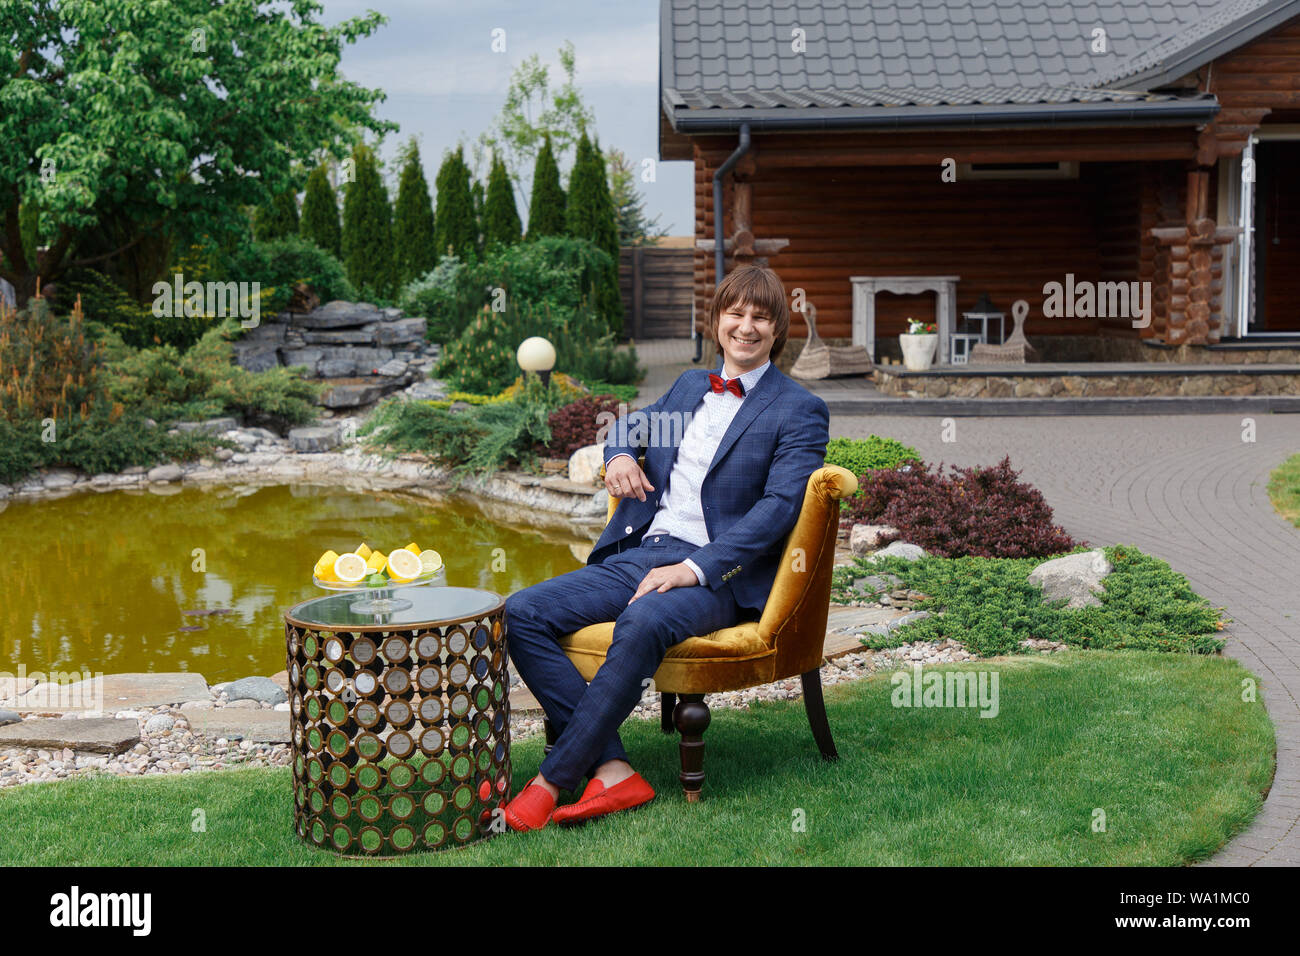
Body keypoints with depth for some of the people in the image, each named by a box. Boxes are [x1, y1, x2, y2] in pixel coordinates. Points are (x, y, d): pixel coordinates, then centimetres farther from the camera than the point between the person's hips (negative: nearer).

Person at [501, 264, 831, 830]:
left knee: (642, 624, -39)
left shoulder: (800, 411, 1)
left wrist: (695, 568, -22)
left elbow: (779, 506, -12)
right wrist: (618, 454, 12)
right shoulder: (690, 385, 21)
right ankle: (611, 771, -25)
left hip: (718, 574, -7)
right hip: (637, 554, 7)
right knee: (521, 613, -16)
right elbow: (630, 425, 38)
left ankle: (552, 782, -29)